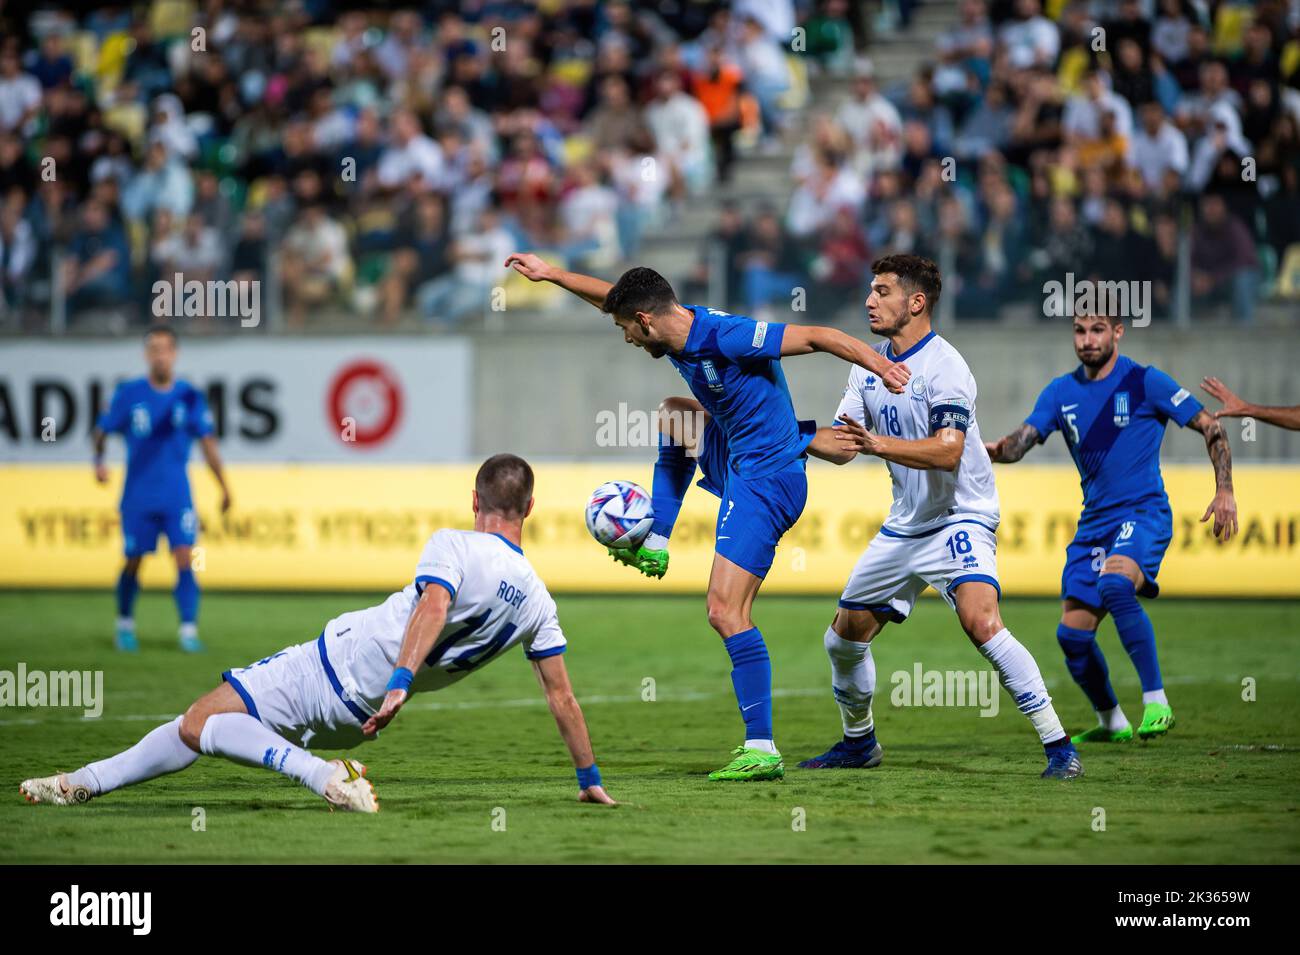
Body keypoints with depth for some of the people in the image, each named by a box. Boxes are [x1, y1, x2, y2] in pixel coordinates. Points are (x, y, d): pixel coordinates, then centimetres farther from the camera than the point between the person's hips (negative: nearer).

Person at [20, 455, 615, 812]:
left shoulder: (453, 545, -11)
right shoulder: (538, 601, 6)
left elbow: (433, 607, -30)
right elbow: (561, 694, 6)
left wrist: (401, 682, -42)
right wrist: (589, 778, 13)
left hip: (330, 670, -7)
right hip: (359, 715, 7)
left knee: (198, 724, -8)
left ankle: (322, 774, -21)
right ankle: (84, 783, 15)